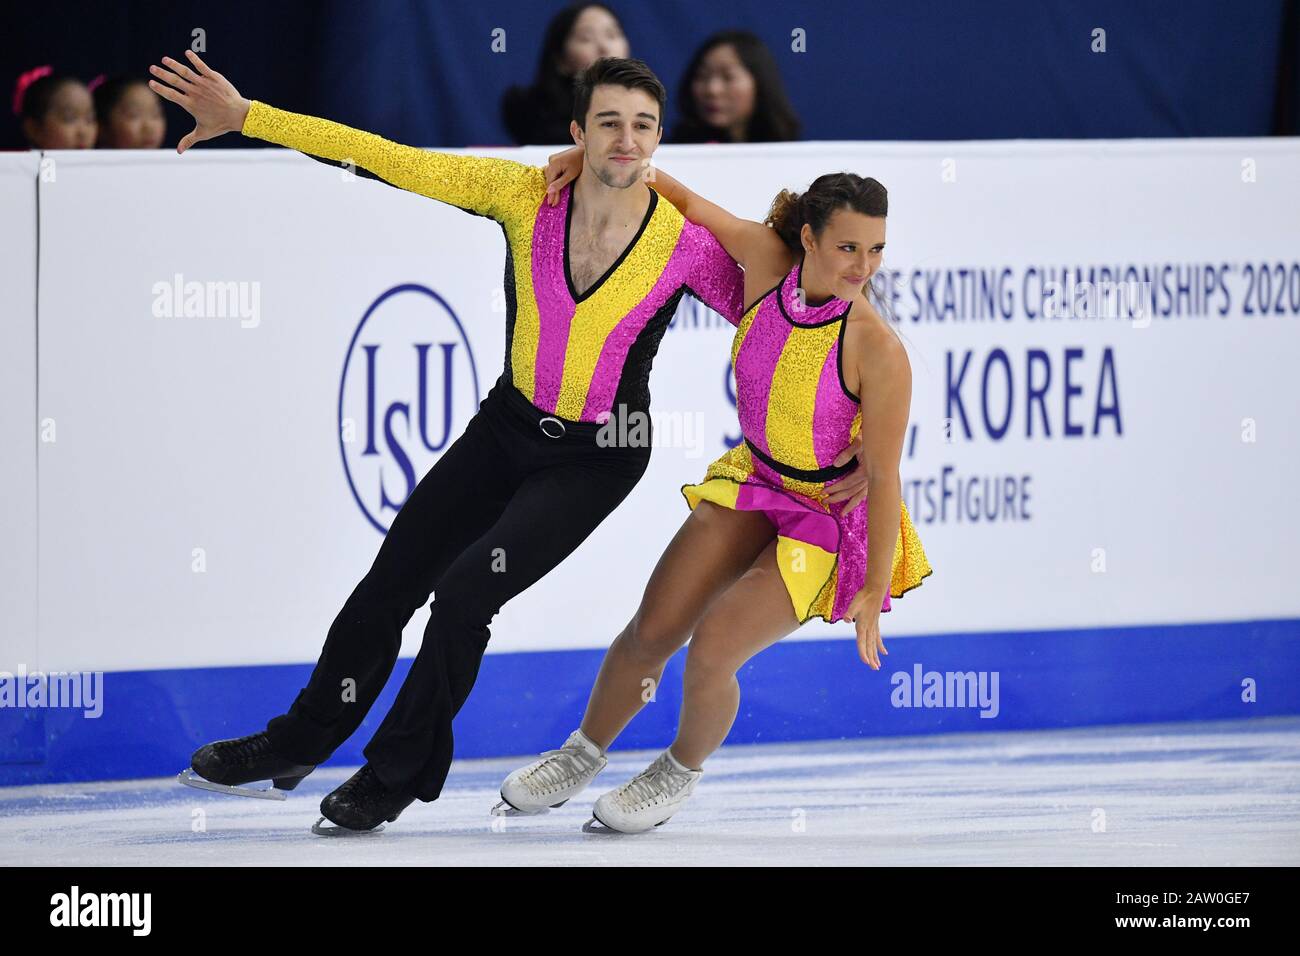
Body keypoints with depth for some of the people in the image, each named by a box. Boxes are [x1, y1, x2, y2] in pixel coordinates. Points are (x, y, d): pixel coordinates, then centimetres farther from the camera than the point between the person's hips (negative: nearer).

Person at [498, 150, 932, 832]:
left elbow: (883, 476, -22)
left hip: (835, 518, -5)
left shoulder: (877, 349, -29)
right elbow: (684, 200, 0)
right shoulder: (767, 258, -16)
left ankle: (682, 771, 18)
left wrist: (875, 589, -20)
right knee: (651, 633, 5)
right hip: (756, 482, 5)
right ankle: (584, 754, 32)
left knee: (711, 652, -14)